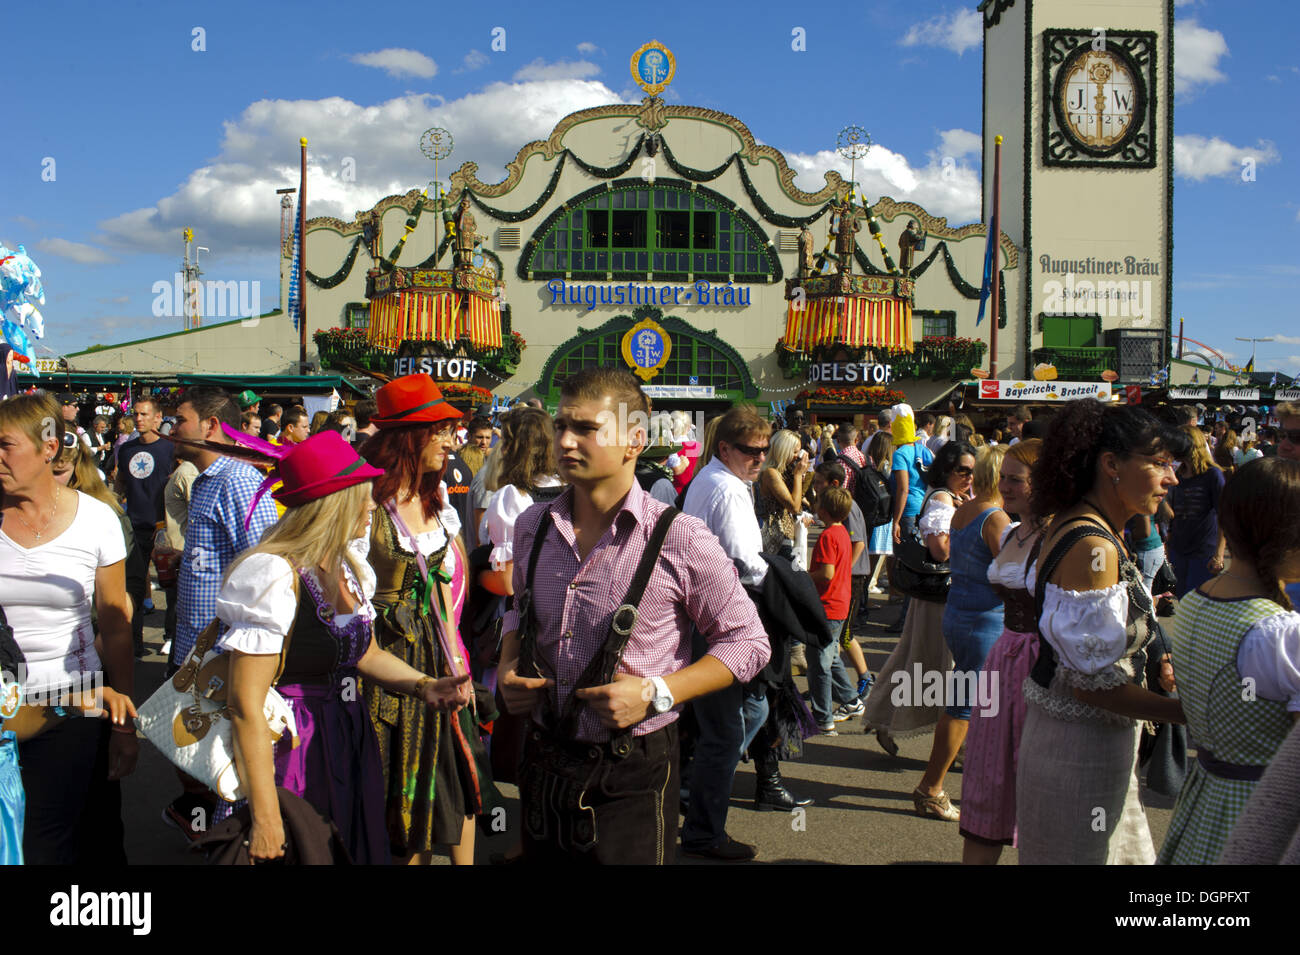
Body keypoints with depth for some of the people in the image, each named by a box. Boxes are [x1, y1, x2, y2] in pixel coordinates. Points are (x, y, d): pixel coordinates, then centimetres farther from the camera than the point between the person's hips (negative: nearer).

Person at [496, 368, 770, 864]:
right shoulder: (533, 526, 0)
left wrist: (656, 693, -18)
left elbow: (748, 641, -8)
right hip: (543, 763, 5)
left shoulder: (680, 540, -15)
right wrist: (507, 668, 0)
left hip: (631, 776, -5)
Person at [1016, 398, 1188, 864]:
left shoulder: (1072, 527, 9)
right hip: (1082, 749, -10)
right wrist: (1188, 710, -16)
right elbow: (1092, 683, -23)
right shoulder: (1094, 548, -23)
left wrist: (1150, 662, 7)